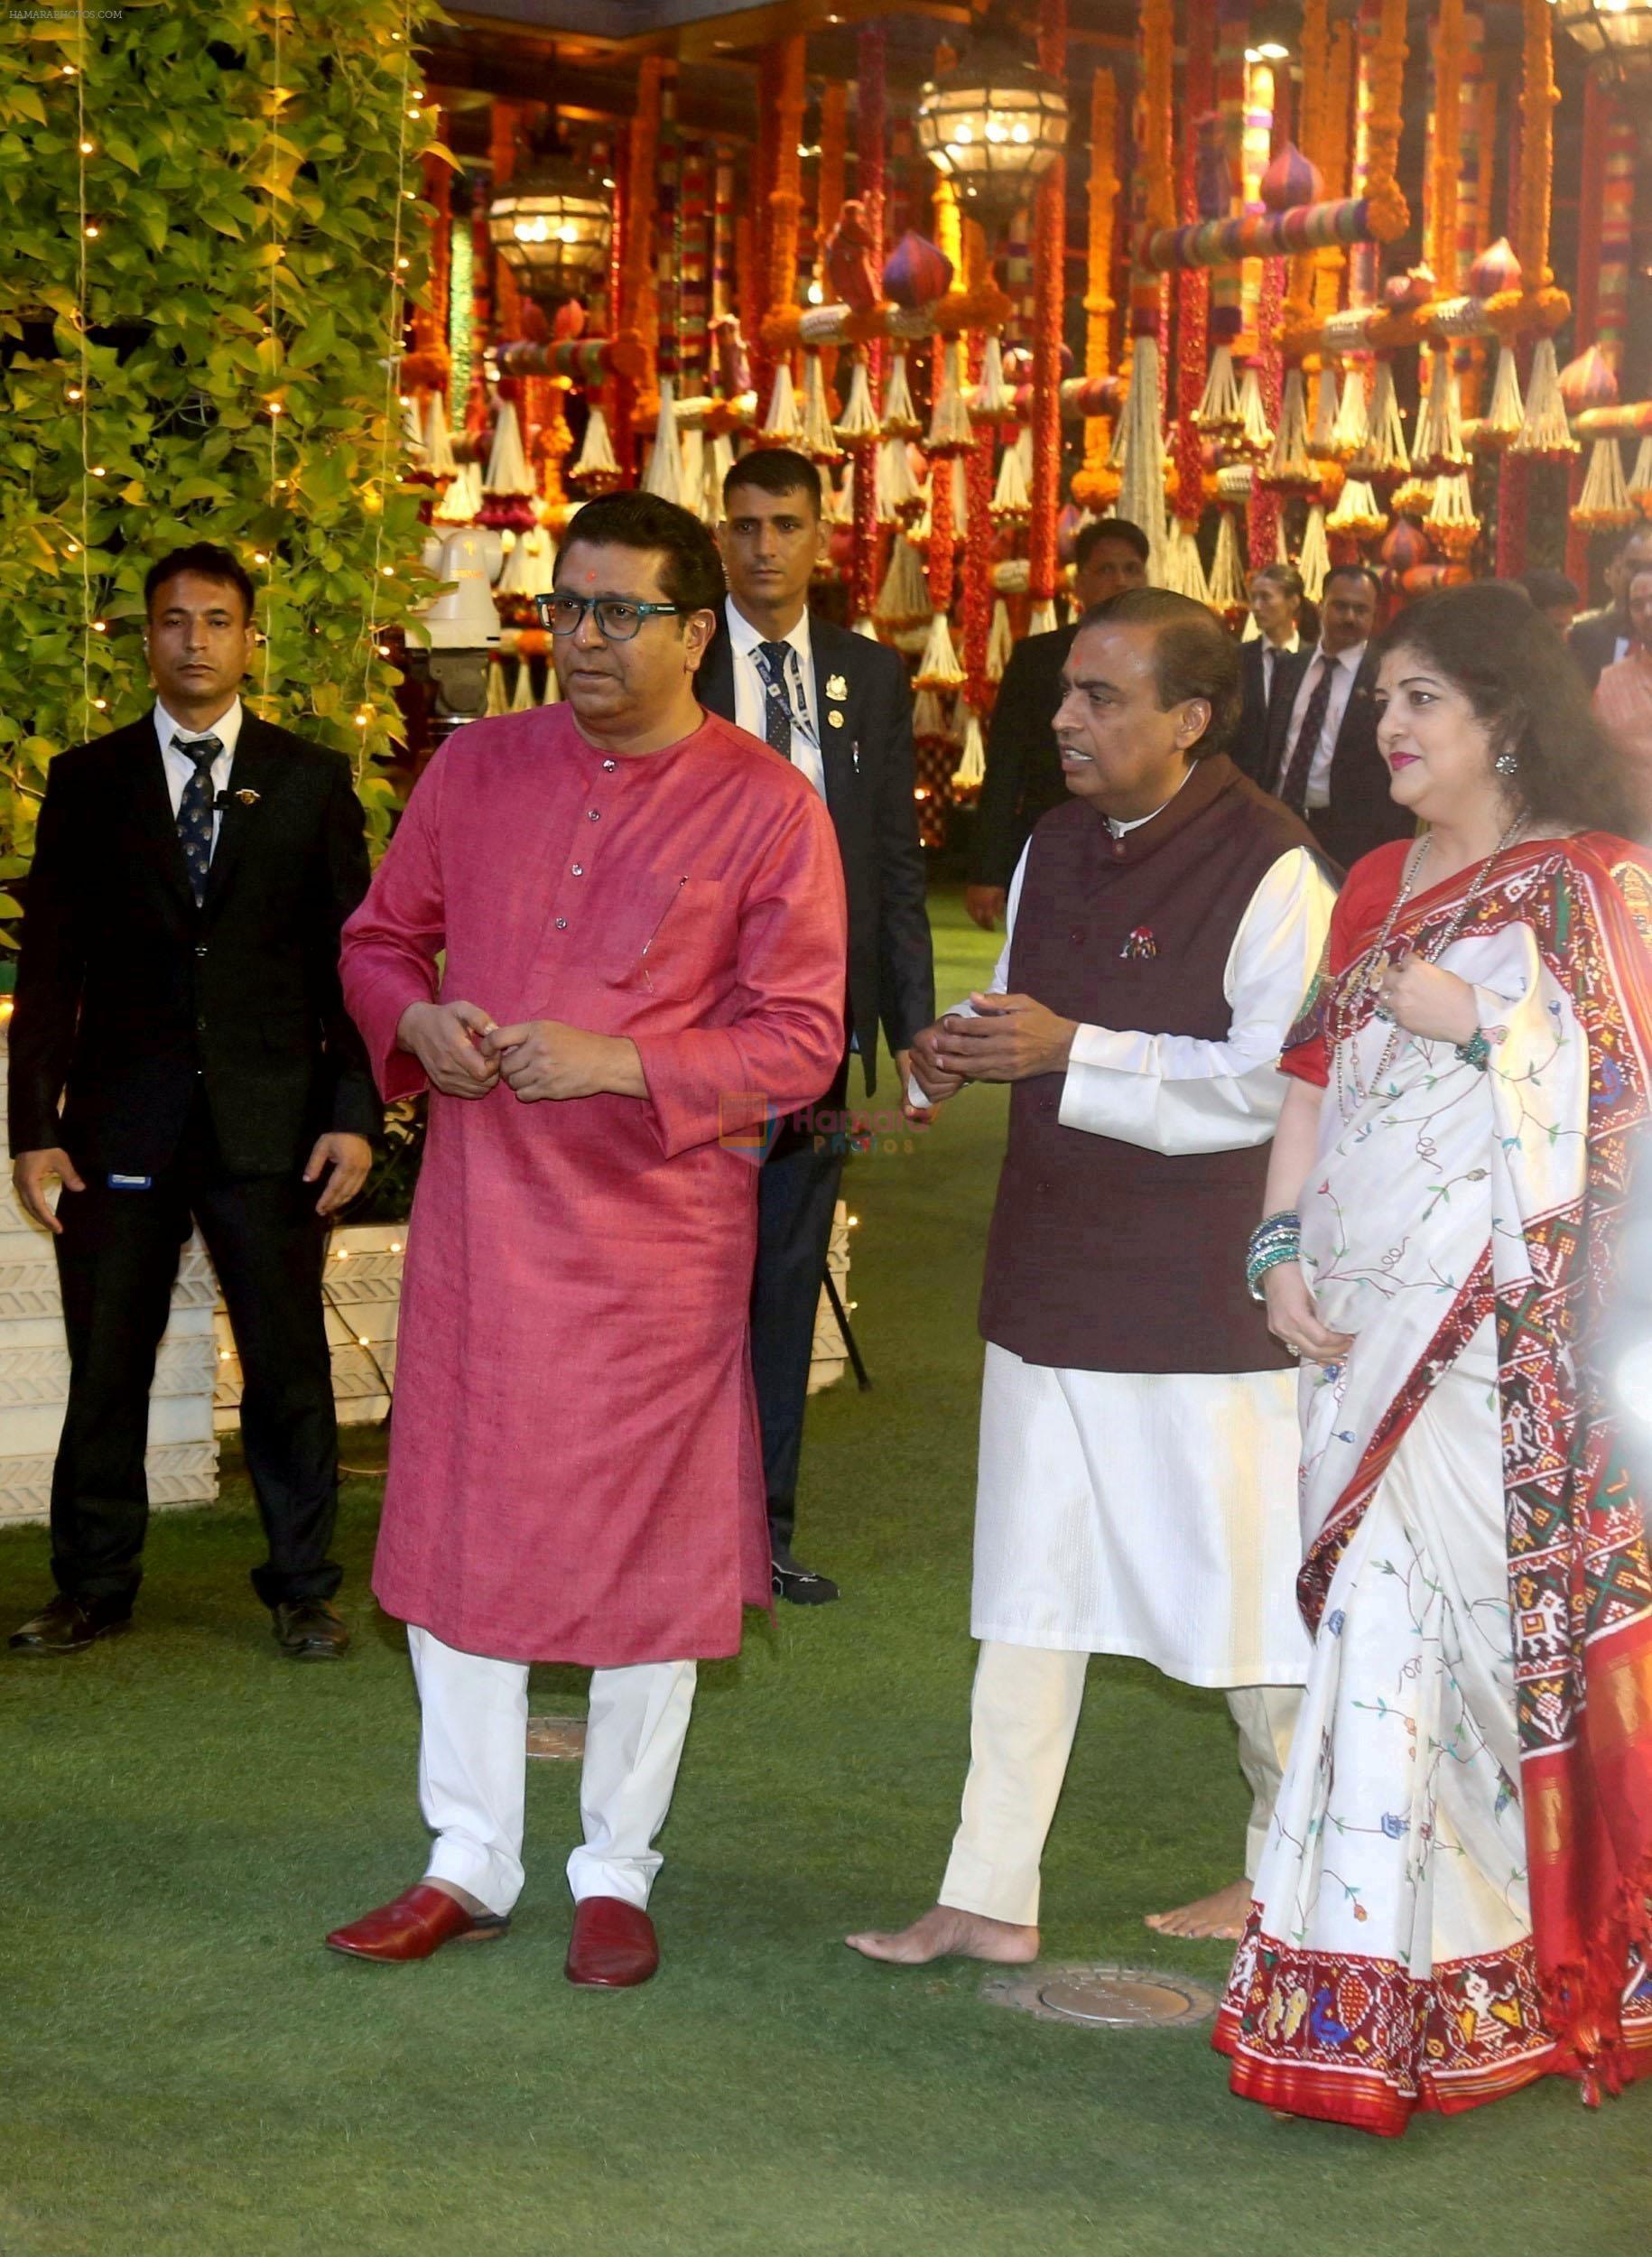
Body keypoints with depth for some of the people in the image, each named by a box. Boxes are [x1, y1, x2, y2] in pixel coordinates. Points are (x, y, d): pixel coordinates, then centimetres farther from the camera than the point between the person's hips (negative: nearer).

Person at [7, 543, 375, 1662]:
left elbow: (350, 955, 4)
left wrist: (354, 1111, -4)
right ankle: (94, 1587, 19)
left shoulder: (312, 779, 6)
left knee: (291, 1366, 4)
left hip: (270, 1119, 0)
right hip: (121, 1122, 1)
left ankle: (303, 1587, 17)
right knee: (106, 1366, 7)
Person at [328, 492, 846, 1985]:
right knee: (456, 1526, 9)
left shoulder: (766, 806, -6)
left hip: (661, 1222, -3)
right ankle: (470, 1862, 24)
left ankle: (618, 1871, 23)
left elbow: (799, 1040, -8)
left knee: (648, 1549, 6)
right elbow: (380, 937, 15)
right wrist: (416, 1018, -8)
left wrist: (616, 1063, -20)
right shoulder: (477, 767, 5)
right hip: (476, 1204, 4)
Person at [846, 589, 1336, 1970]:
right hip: (1056, 1284, 7)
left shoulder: (1268, 869, -14)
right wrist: (963, 1057, -1)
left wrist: (1071, 1052, -23)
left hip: (1209, 1304, -7)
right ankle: (991, 1897, 16)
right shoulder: (1058, 850, 11)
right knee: (1028, 1598, 9)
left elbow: (1277, 1080, -21)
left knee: (1248, 1596, 8)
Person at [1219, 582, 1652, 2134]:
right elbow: (1312, 1077, 14)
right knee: (1378, 1624, 5)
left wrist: (1469, 1020, -12)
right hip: (1361, 1325, 5)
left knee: (1494, 1630, -4)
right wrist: (1283, 1251, 2)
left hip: (1511, 1335, -5)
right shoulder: (1374, 885, 16)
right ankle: (1380, 1970, 13)